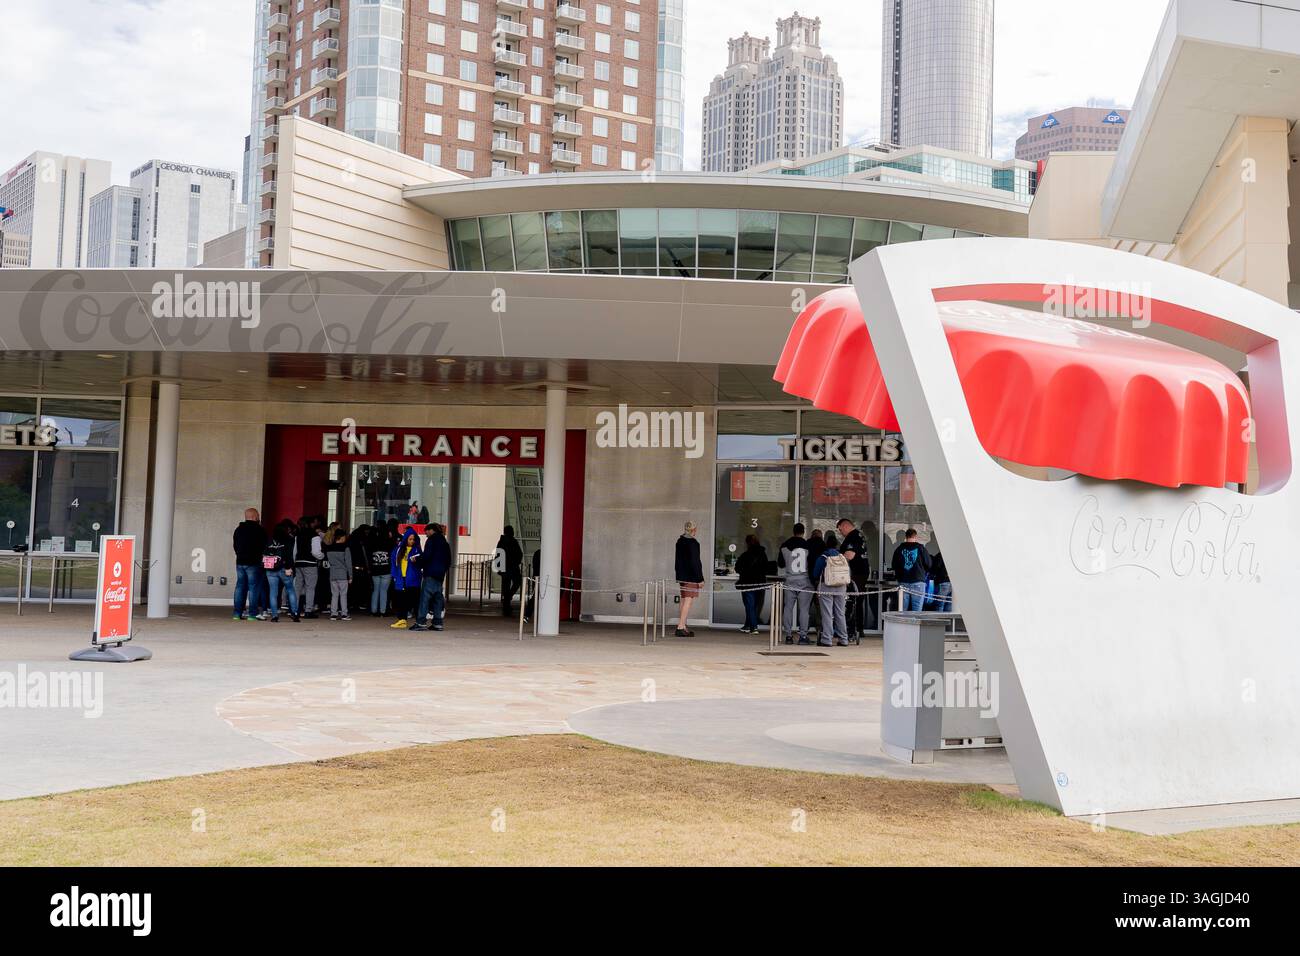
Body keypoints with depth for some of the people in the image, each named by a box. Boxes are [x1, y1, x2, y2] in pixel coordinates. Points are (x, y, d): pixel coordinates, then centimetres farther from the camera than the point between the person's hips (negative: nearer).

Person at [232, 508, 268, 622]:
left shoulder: (238, 530, 11)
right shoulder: (259, 530, -9)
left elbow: (235, 546, 16)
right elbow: (264, 546, -5)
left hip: (240, 562, 6)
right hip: (253, 563, -6)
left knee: (240, 586, 10)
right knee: (254, 587, -3)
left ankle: (237, 613, 9)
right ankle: (252, 614, -6)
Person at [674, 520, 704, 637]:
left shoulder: (680, 541, 11)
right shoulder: (693, 543, -15)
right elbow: (695, 562, -17)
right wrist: (700, 578, -13)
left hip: (682, 575, 9)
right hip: (691, 576, -9)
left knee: (684, 601, 14)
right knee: (688, 601, -7)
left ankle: (683, 627, 17)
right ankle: (680, 627, -12)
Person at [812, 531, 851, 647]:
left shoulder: (822, 557, -8)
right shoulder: (843, 557, 3)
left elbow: (815, 575, -4)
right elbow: (850, 575, 8)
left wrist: (819, 580, 17)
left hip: (826, 589, -4)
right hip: (841, 589, 4)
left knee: (827, 614, -2)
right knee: (840, 614, 11)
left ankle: (826, 640, -6)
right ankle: (843, 639, 13)